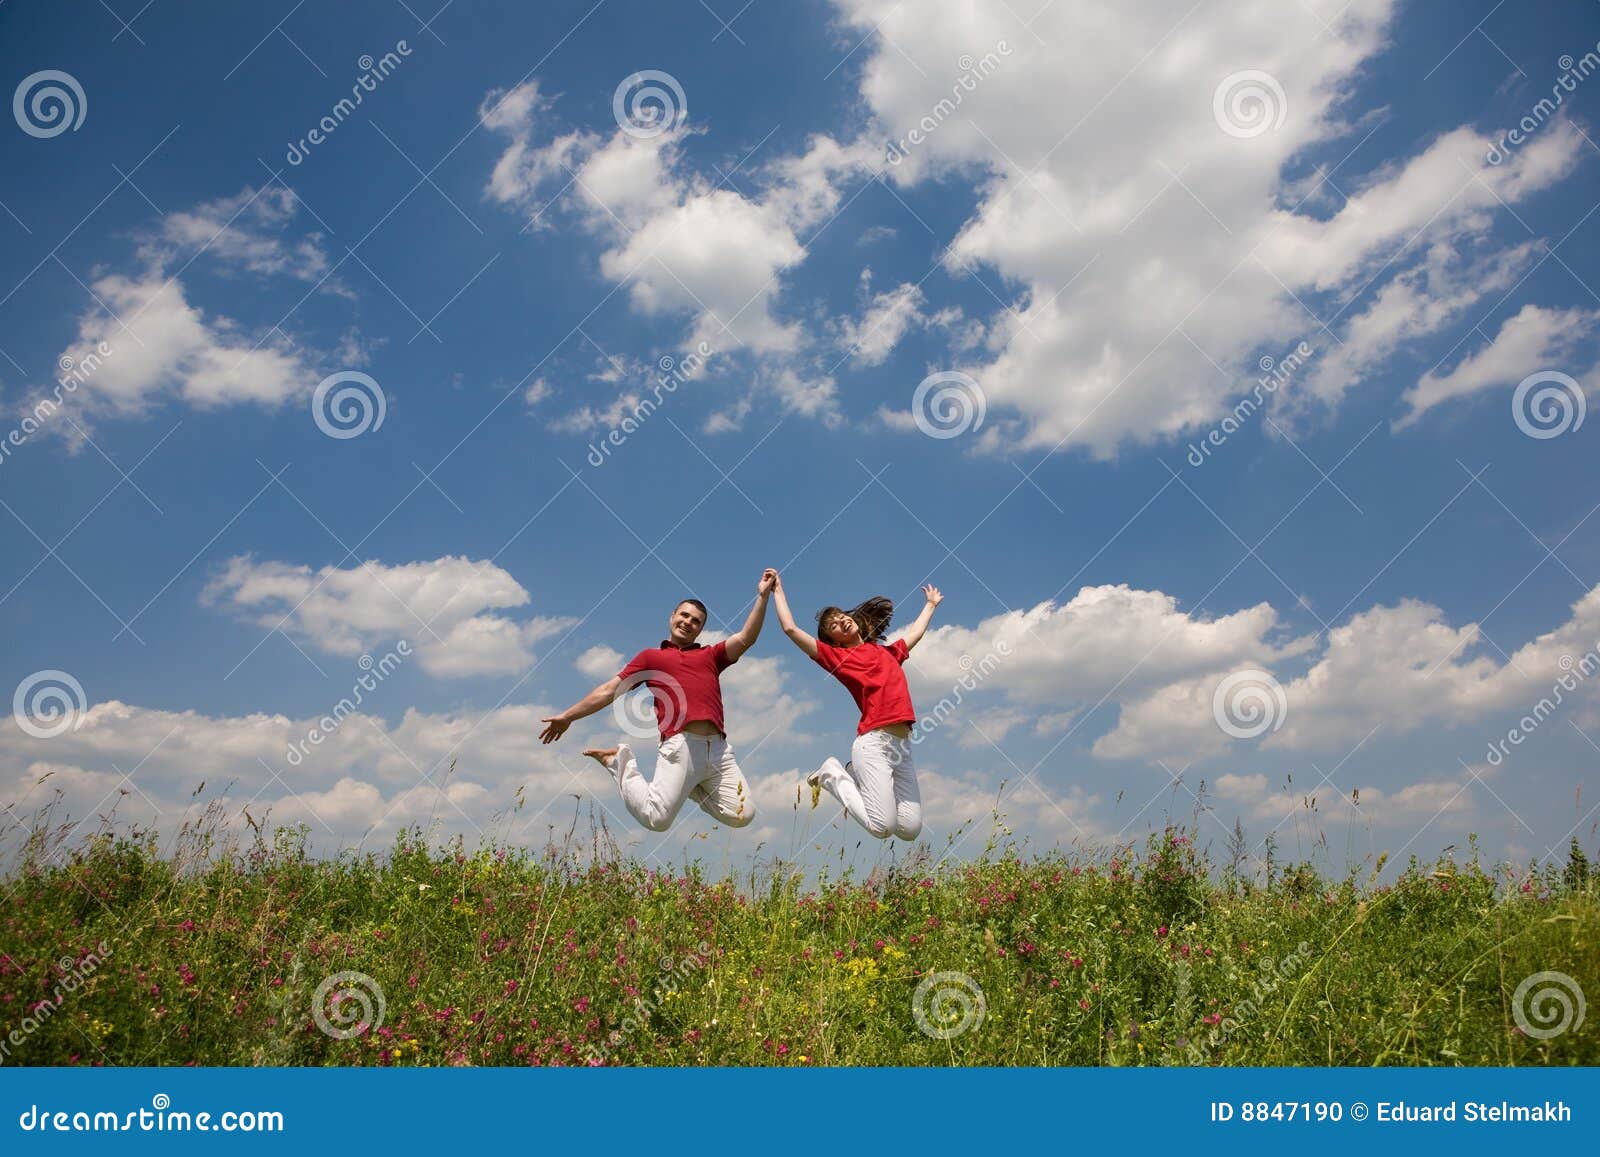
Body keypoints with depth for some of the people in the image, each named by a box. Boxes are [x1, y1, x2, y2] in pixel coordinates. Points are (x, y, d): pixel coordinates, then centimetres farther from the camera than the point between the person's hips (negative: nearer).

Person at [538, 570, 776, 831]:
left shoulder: (710, 655, 27)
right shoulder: (650, 656, 21)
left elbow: (745, 639, 14)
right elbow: (610, 689, 20)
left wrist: (763, 595, 8)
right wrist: (568, 716, 17)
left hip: (719, 747, 4)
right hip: (681, 745, -3)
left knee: (742, 815, -5)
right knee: (656, 818, -16)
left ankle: (686, 786, 18)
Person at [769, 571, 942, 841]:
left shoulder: (887, 652, 24)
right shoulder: (836, 656, 8)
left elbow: (916, 633, 43)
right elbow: (790, 628, 3)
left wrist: (930, 604, 55)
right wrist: (778, 591, 13)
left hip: (903, 747, 6)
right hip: (873, 744, -5)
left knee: (910, 829, -2)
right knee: (883, 827, -14)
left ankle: (859, 779, 18)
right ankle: (833, 776, 8)